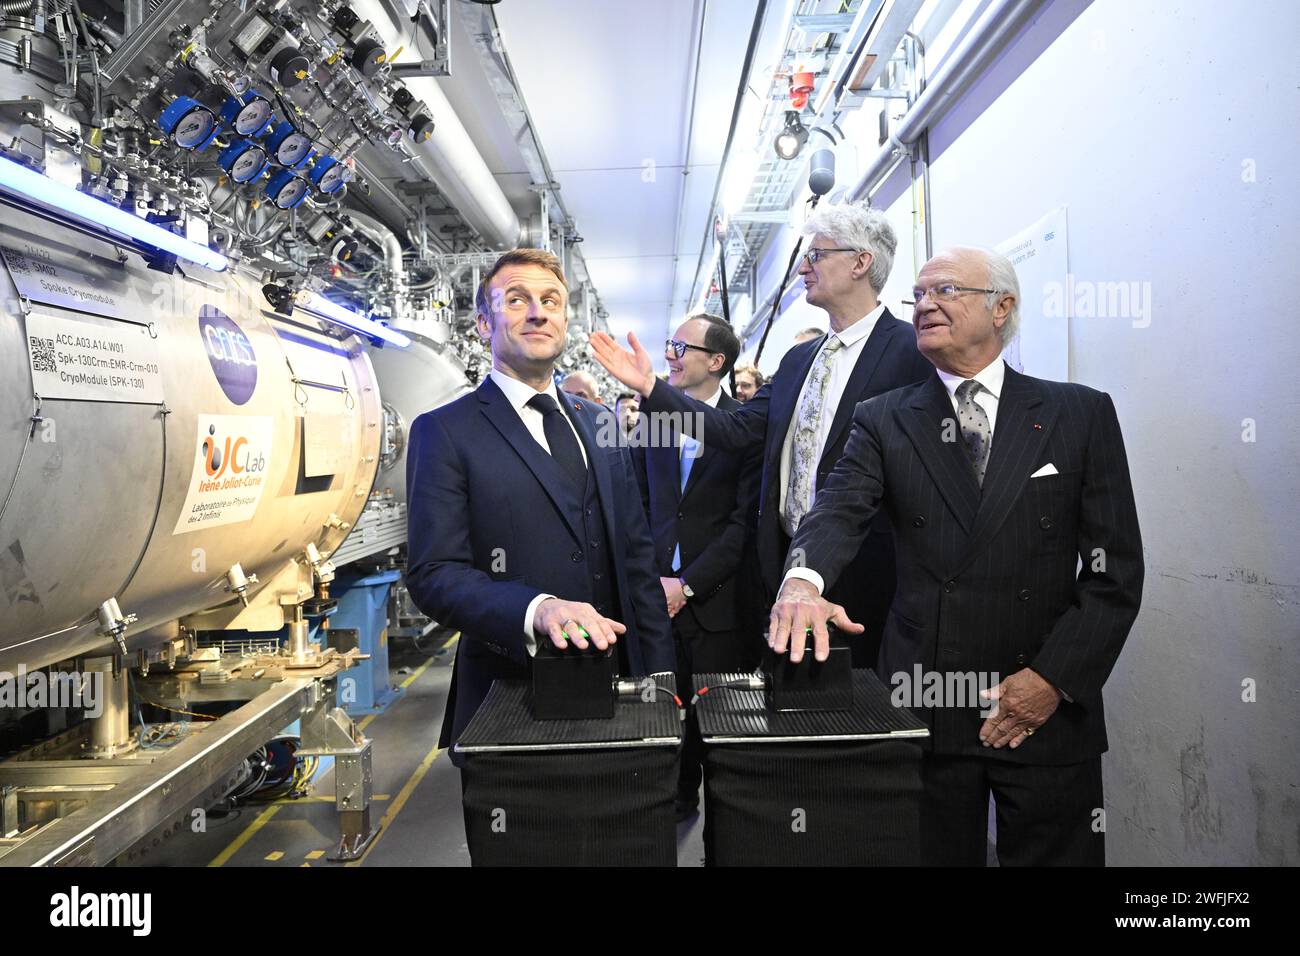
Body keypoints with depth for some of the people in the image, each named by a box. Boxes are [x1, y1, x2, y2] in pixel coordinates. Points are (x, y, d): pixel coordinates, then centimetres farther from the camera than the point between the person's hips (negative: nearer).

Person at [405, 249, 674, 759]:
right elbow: (433, 574, -13)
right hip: (509, 697, -4)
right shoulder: (443, 431, -5)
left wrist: (659, 673, 6)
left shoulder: (601, 424, 12)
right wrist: (537, 608, -29)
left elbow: (636, 558, 12)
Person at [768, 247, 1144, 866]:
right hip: (923, 706, 1)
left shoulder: (1081, 414, 3)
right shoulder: (884, 420, 5)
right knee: (935, 852, 12)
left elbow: (1116, 568, 0)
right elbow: (839, 510, -12)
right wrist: (803, 581, -33)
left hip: (1047, 711, 0)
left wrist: (1054, 677, -10)